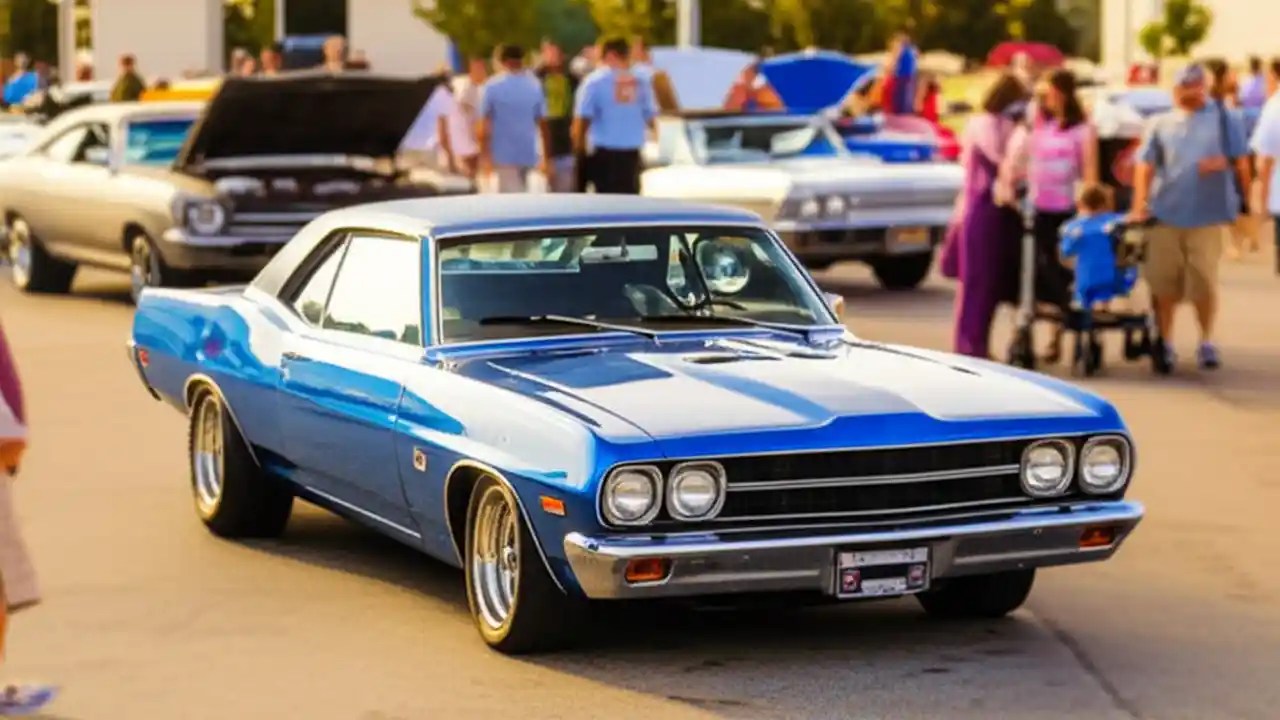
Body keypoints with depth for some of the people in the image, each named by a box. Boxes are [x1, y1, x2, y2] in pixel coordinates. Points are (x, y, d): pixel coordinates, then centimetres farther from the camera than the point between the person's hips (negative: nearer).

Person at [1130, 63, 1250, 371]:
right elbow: (1145, 166, 3)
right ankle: (1164, 342, 14)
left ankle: (1206, 342, 11)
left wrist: (1223, 164, -10)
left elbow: (1242, 162, 8)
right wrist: (1140, 204, -7)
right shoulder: (1160, 124, 12)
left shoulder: (1223, 119, 8)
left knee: (1204, 282, -2)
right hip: (1165, 215, 2)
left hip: (1206, 215, -2)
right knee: (1163, 282, 3)